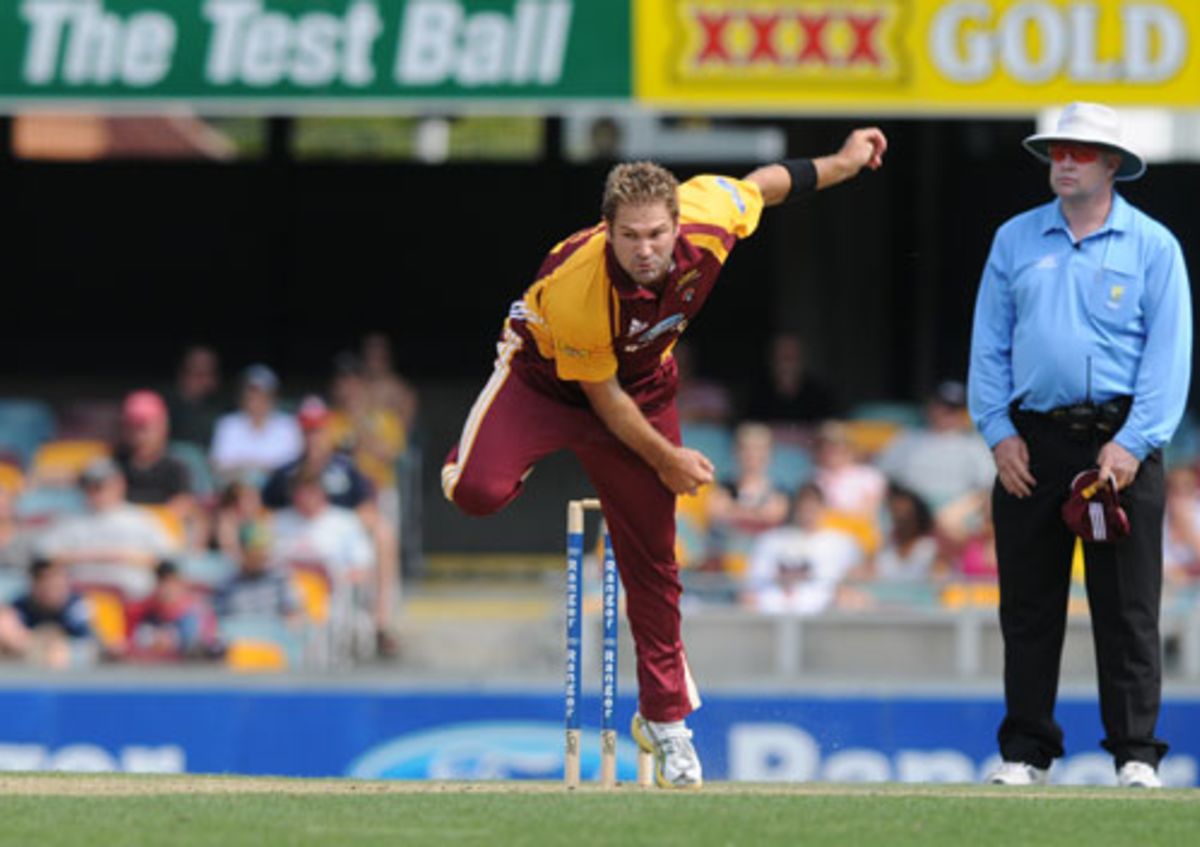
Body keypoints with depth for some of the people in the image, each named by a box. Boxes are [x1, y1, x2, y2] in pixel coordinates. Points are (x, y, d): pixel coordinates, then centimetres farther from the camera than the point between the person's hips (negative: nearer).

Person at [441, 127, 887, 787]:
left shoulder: (708, 222, -29)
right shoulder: (575, 286, -38)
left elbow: (762, 185, -4)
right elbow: (602, 396, -23)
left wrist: (841, 163, 9)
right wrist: (666, 459, -12)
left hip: (644, 385, 4)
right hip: (547, 379, -4)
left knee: (652, 558, 5)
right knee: (479, 491, -29)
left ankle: (664, 718, 20)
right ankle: (475, 452, 11)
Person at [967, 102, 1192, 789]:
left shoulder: (1152, 246, 2)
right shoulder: (1015, 241, 11)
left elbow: (1168, 353, -3)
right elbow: (989, 343, 11)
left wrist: (1134, 443, -13)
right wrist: (999, 432, 0)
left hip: (1120, 441, -3)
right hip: (1032, 442, 3)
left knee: (1127, 605, -3)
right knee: (1029, 604, 4)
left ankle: (1136, 752, 1)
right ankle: (1026, 751, 10)